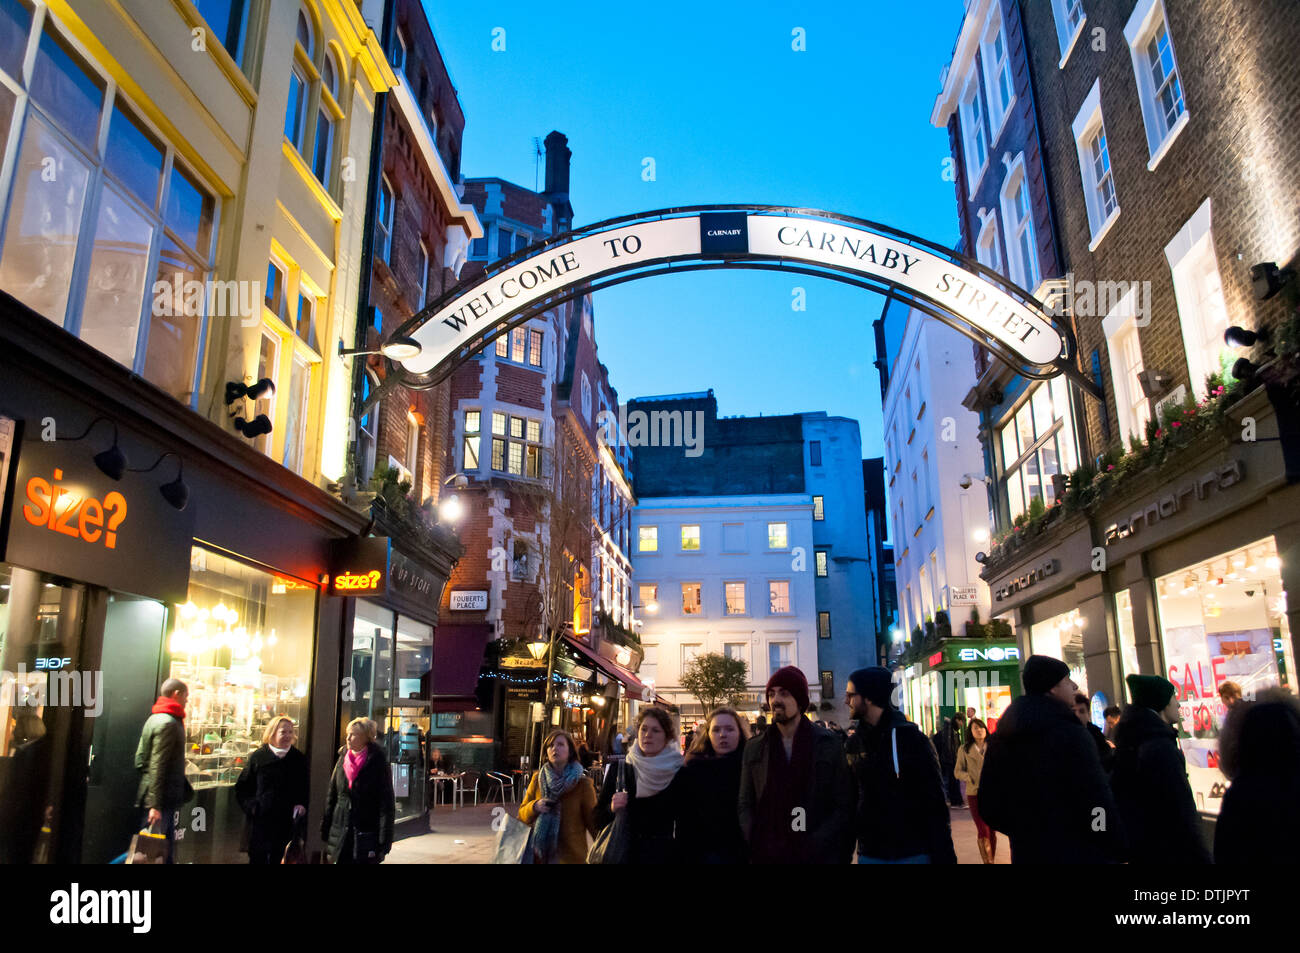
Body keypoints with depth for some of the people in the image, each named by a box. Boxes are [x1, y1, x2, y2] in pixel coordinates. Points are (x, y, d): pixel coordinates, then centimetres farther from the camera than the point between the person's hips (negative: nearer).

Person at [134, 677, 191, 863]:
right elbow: (158, 766, -22)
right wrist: (156, 804, -23)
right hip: (163, 799, -10)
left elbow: (140, 759, 19)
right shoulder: (169, 723, -16)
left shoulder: (153, 719, 15)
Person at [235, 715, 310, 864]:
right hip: (260, 822, -1)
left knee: (280, 859, 8)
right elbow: (241, 788, 6)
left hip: (287, 825, 1)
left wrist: (302, 805, -5)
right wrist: (251, 806, -7)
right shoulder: (258, 757, 1)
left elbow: (306, 790, 12)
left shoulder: (300, 759, 4)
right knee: (257, 858, 6)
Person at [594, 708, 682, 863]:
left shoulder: (679, 771, -7)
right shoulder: (619, 769, -2)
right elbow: (599, 819, 2)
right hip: (626, 851, 2)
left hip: (665, 854, -1)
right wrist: (611, 809, -17)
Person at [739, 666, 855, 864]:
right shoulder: (753, 748, 6)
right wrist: (758, 846, -10)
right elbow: (745, 805, 6)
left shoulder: (829, 745, 0)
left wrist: (814, 846, -13)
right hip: (767, 854, 2)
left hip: (820, 855, -1)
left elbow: (844, 807, -3)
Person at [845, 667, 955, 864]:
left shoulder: (909, 737, -8)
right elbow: (851, 799, 10)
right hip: (869, 853, 4)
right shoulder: (854, 743, 5)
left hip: (913, 852, -4)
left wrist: (943, 855, -12)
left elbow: (935, 801, -8)